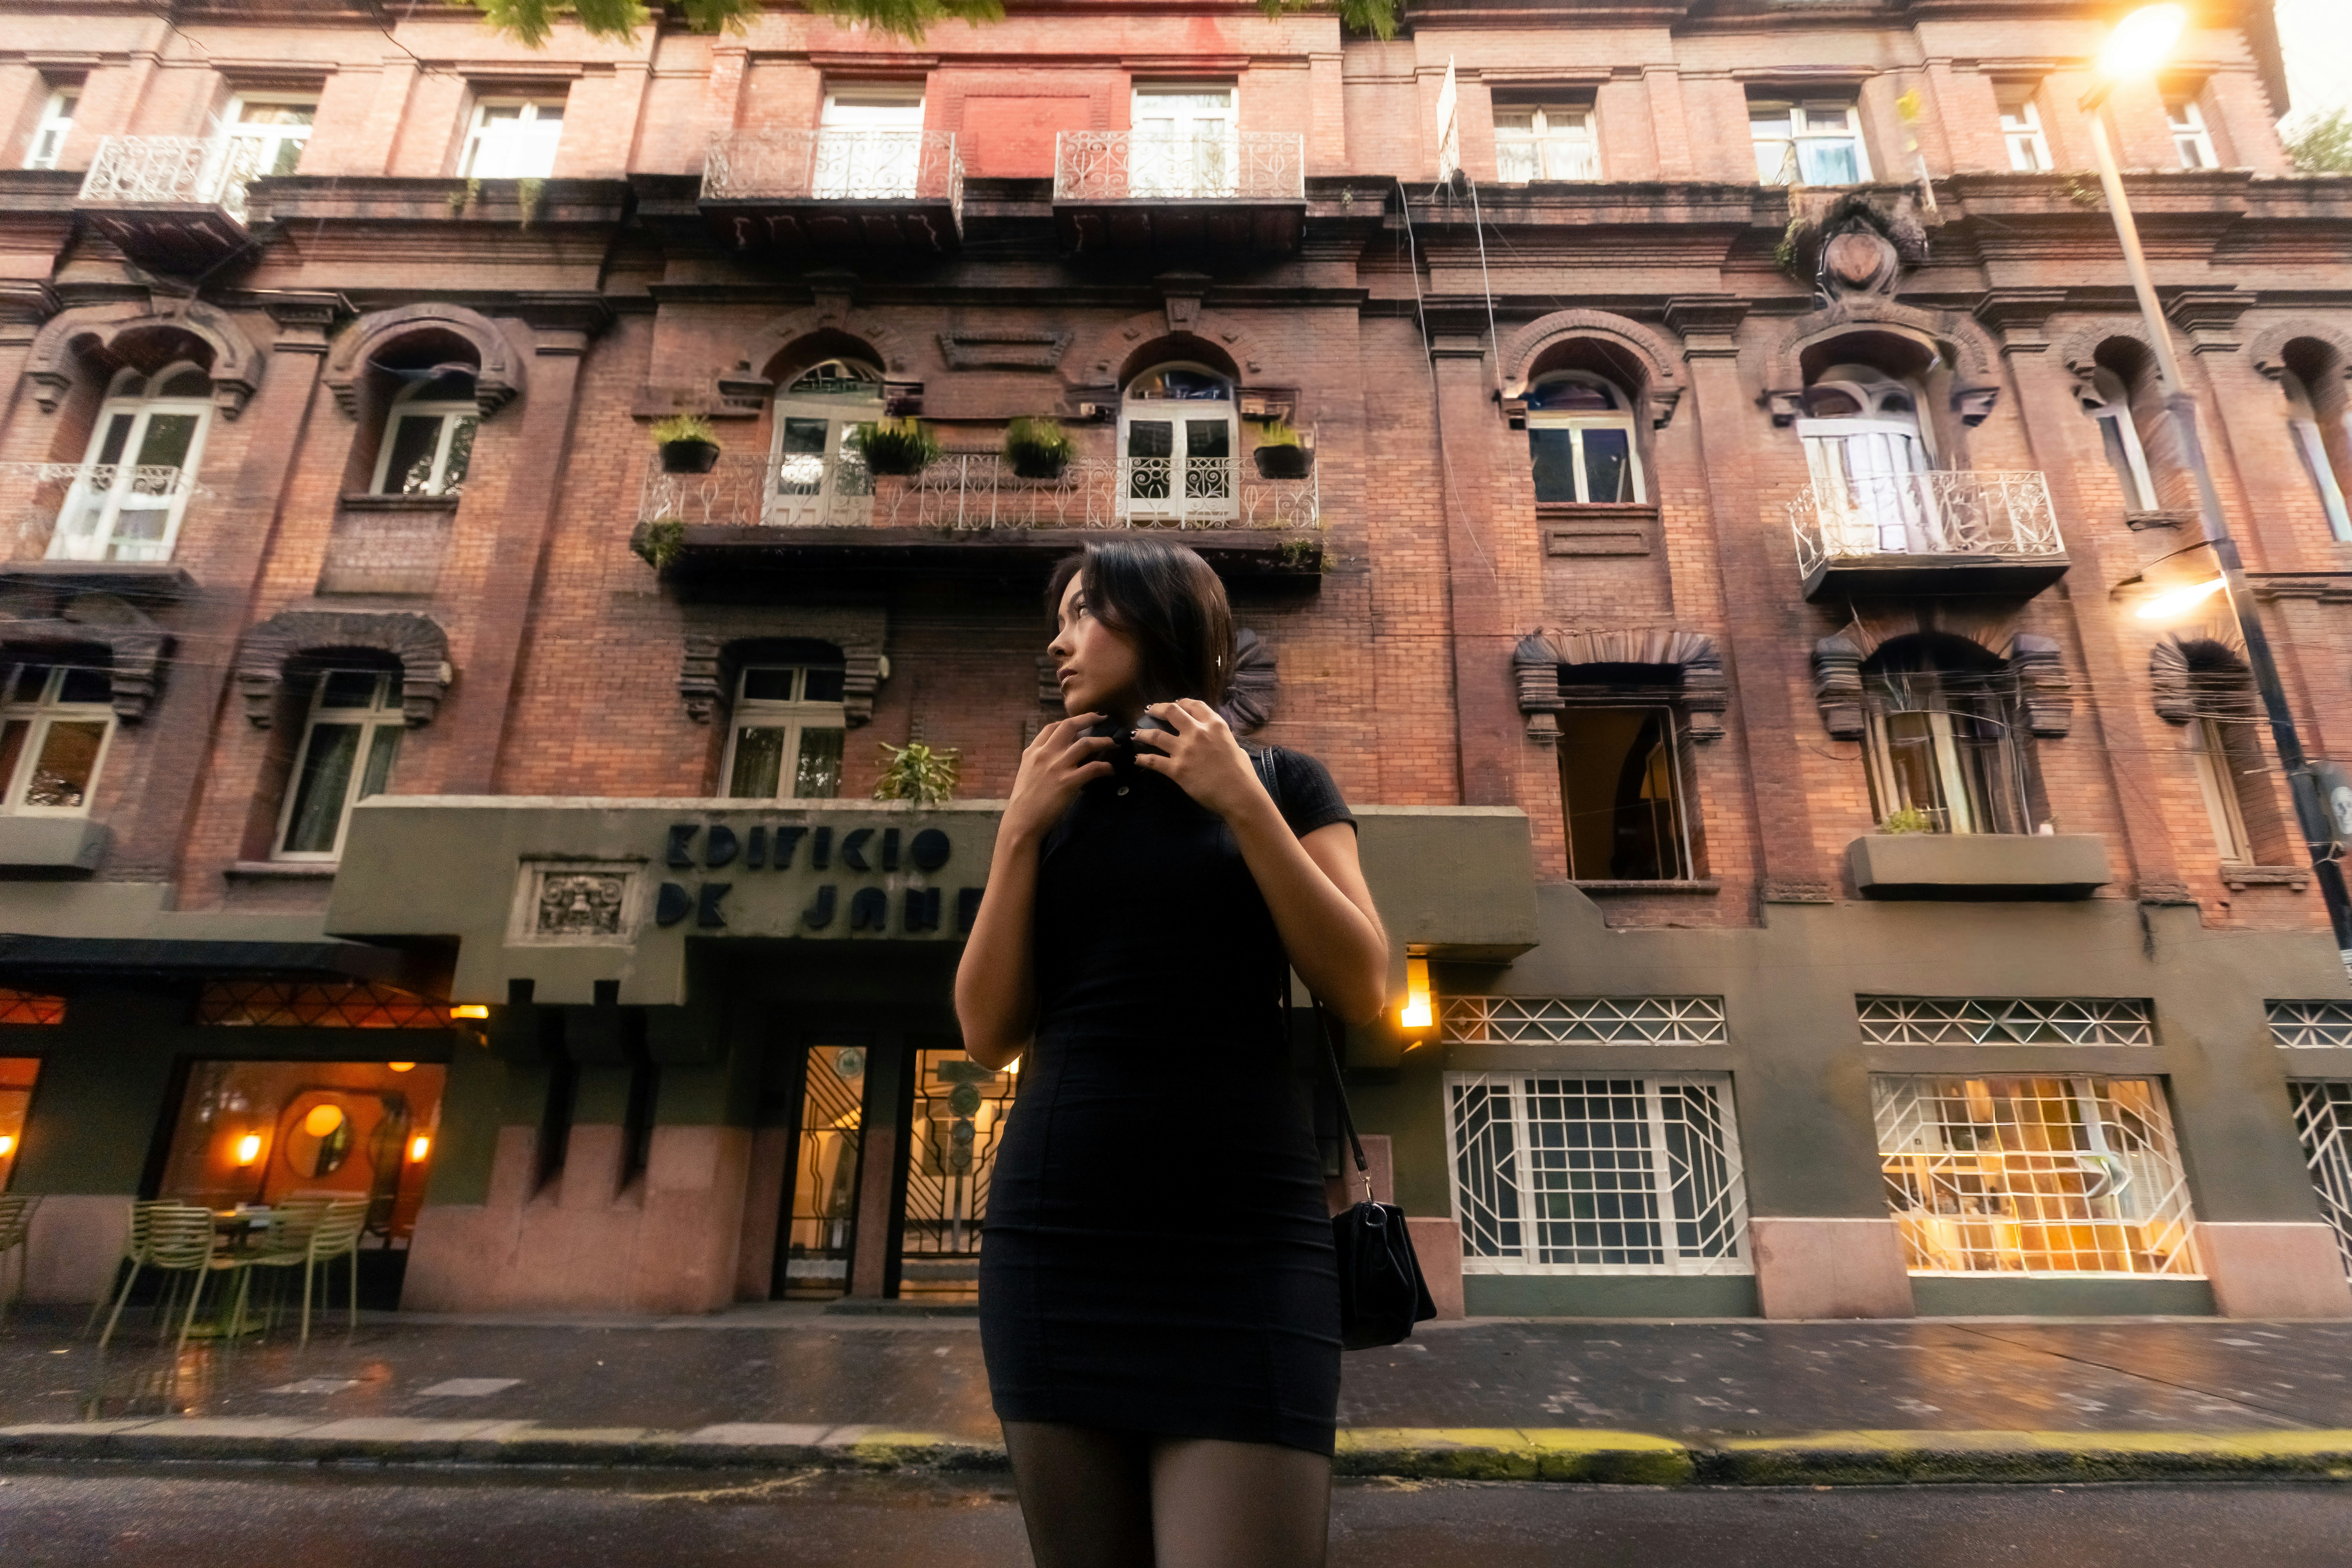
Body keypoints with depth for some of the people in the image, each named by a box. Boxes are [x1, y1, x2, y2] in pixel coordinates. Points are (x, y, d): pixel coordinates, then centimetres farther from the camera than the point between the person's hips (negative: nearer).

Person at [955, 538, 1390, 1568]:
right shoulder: (1052, 801, 13)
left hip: (1243, 1241, -2)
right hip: (1054, 1240, 3)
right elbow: (989, 1034, 6)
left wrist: (1243, 802, -8)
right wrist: (1018, 832, -2)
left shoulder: (1282, 783, 7)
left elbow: (1361, 992, -4)